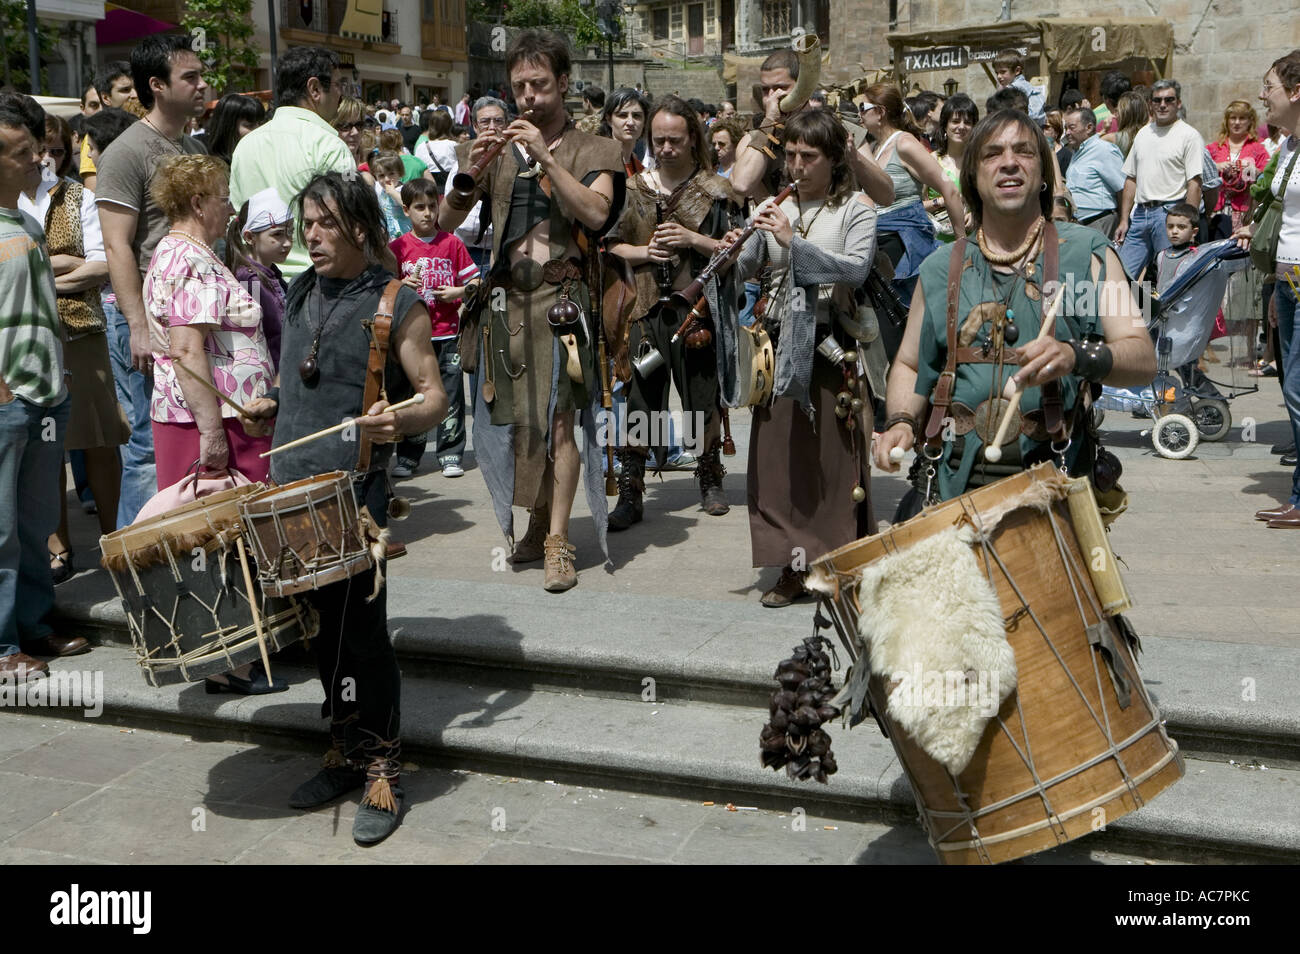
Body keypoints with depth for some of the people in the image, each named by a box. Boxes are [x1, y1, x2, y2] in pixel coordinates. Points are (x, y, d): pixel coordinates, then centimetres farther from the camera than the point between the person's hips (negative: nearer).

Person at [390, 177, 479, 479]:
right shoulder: (397, 247, 4)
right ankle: (408, 457, 12)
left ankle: (450, 455, 9)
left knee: (450, 395, 1)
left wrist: (456, 292, -11)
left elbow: (476, 282, 7)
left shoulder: (452, 244, 4)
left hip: (447, 334, 0)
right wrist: (403, 285, -12)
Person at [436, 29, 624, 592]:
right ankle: (538, 523, 21)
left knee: (560, 417, -10)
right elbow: (446, 222, 7)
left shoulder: (591, 153, 5)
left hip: (562, 296, -4)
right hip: (507, 297, 4)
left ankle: (558, 541, -7)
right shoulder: (498, 149, 13)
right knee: (518, 416, 6)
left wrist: (545, 156, -18)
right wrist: (470, 171, -11)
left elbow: (596, 214, -14)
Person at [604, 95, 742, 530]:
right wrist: (644, 252, -7)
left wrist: (692, 240, -13)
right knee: (639, 399, -3)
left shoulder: (715, 190, 3)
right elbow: (610, 246, 11)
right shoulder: (634, 190, 9)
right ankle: (630, 494, 1)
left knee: (704, 396, 9)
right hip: (646, 309, 1)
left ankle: (710, 480, 27)